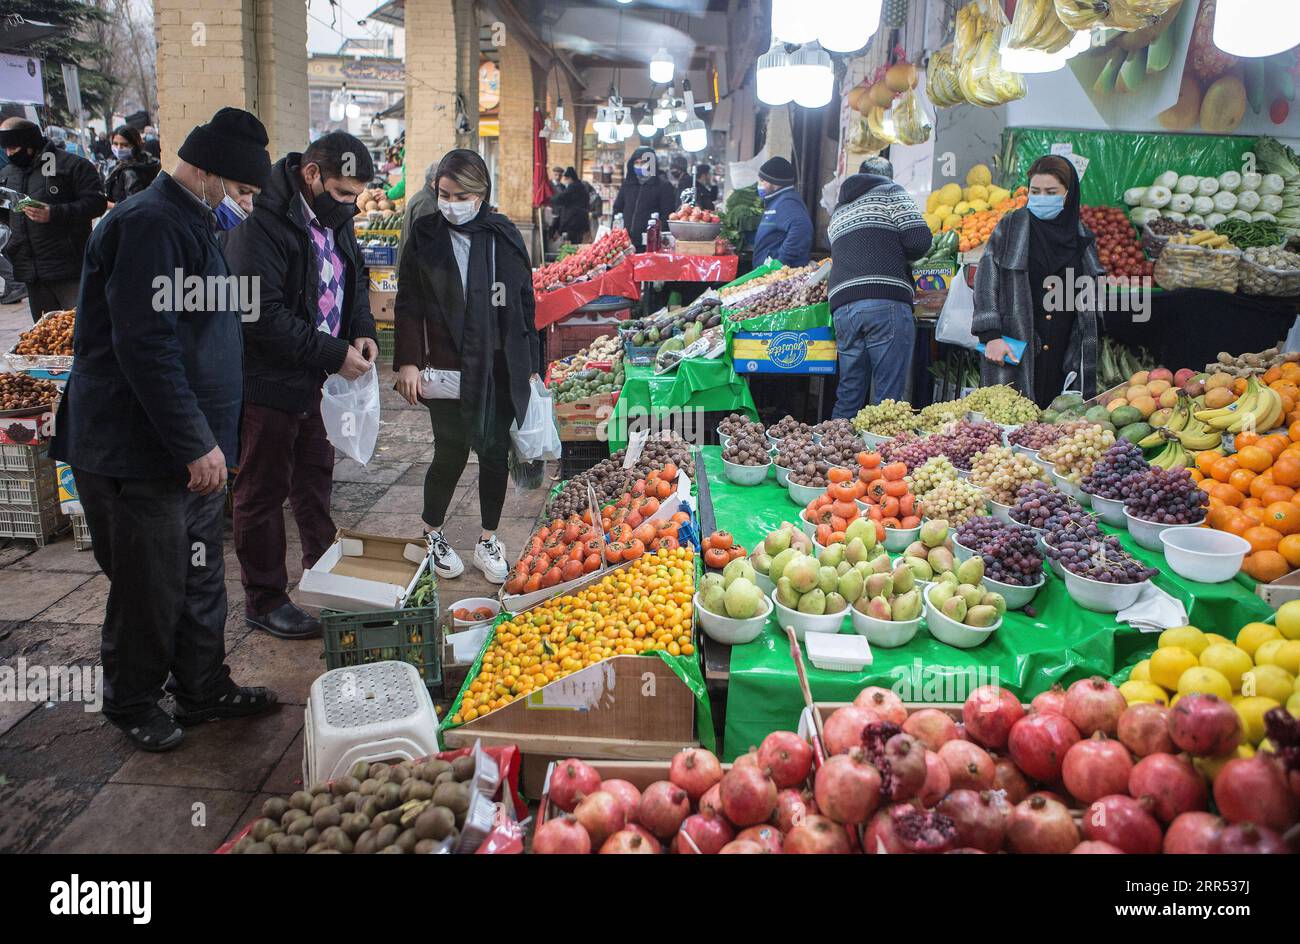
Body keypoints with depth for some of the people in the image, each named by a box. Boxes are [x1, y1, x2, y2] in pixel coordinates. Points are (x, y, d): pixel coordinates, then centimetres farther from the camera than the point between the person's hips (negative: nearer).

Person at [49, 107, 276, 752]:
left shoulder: (194, 226, 16)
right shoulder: (148, 226, -18)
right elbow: (146, 347, -25)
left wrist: (207, 437, 23)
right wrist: (196, 444, -24)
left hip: (191, 449, 10)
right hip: (141, 453, -10)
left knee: (201, 578, 17)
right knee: (150, 587, 4)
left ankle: (203, 688, 31)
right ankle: (132, 704, 24)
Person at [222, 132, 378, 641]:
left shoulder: (334, 218, 5)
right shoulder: (262, 222, -22)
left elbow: (354, 279, 19)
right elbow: (261, 315, -27)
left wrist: (362, 332, 0)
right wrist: (334, 353, -24)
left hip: (318, 377, 8)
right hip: (268, 381, -8)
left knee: (316, 479, 21)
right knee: (263, 492, 6)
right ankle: (264, 601, 19)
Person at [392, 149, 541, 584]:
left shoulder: (504, 236, 5)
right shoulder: (425, 236, 0)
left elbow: (524, 303, 8)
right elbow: (408, 304, 1)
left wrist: (530, 366, 7)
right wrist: (408, 362, -8)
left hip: (501, 368, 3)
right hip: (447, 368, -2)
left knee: (496, 453, 8)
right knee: (451, 453, 1)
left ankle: (488, 540, 26)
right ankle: (432, 534, 26)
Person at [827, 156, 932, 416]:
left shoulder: (837, 212, 29)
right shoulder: (891, 192, 9)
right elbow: (919, 240, -2)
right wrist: (901, 257, 18)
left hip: (842, 306, 6)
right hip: (886, 302, -6)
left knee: (849, 394, 11)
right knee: (889, 396, -6)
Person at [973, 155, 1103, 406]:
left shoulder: (1081, 237, 12)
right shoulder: (1012, 227, 3)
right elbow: (986, 281, -4)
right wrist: (991, 335, -14)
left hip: (1061, 354, 3)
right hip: (1014, 350, -3)